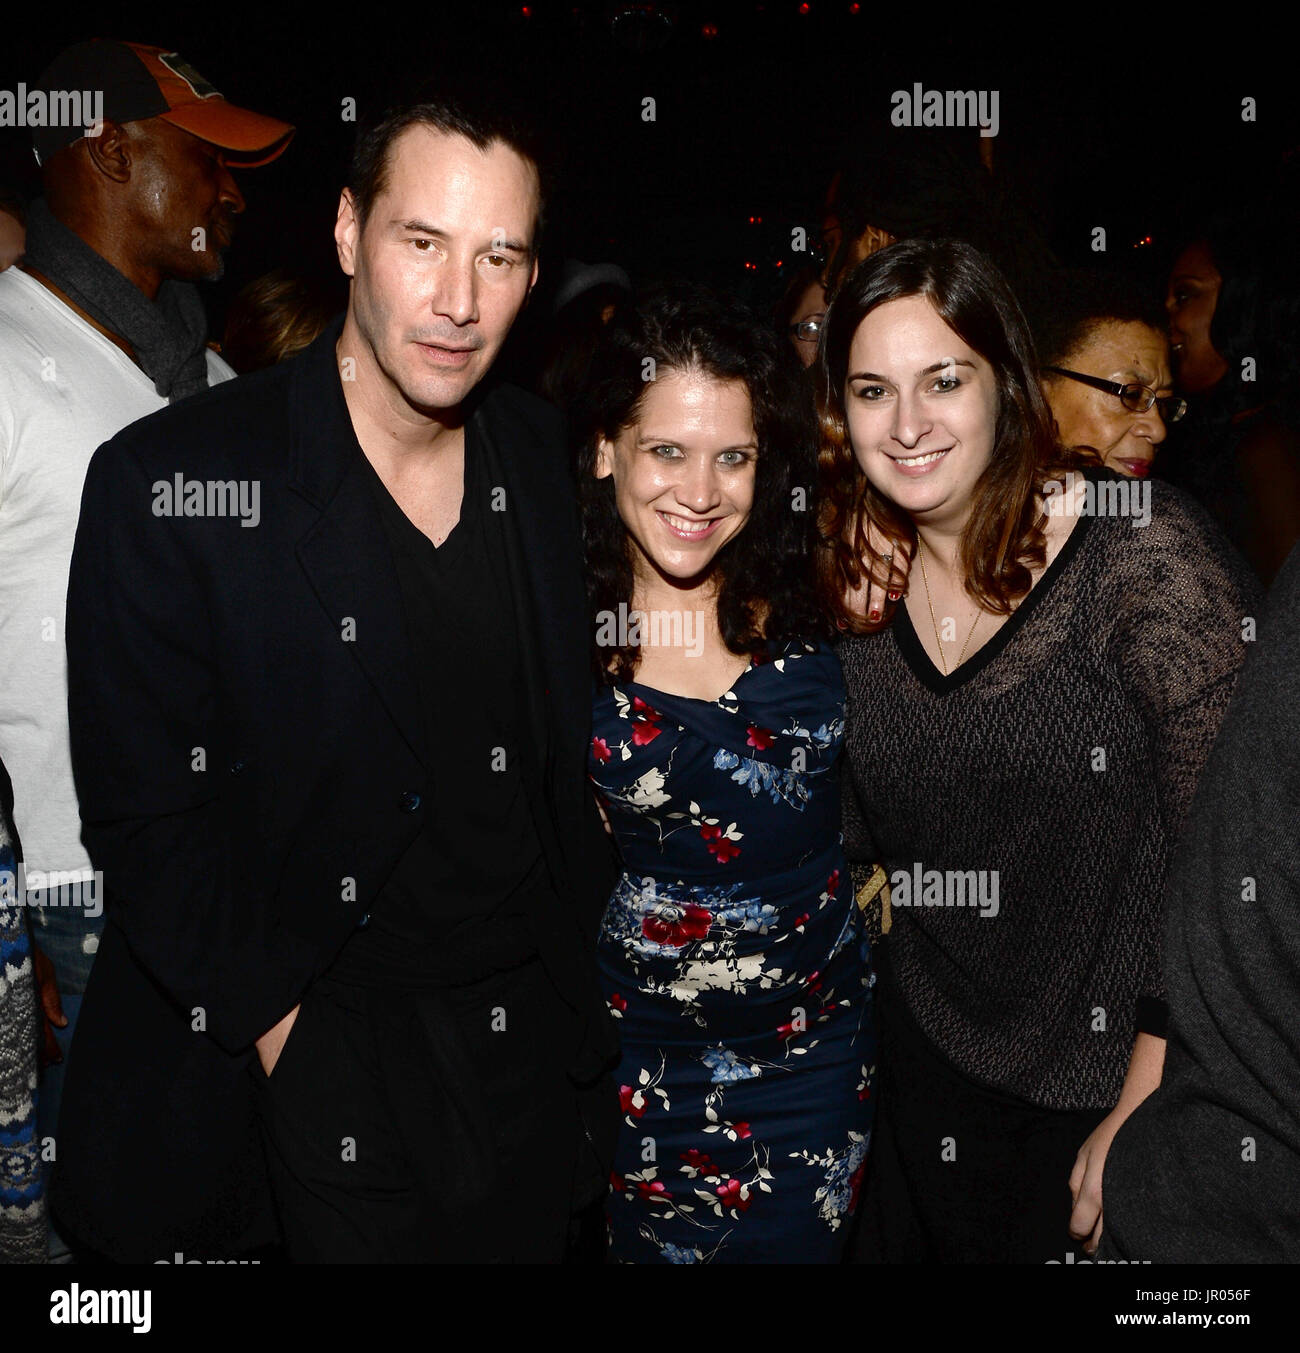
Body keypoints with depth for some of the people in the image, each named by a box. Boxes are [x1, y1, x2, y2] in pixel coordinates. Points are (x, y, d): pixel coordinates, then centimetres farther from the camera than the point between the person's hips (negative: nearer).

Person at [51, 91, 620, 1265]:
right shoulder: (169, 484, -16)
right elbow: (142, 813, -12)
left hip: (529, 1030, 5)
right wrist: (280, 1026, -10)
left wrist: (579, 948, 9)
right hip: (320, 1039, -4)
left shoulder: (541, 452, -1)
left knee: (533, 1241, 19)